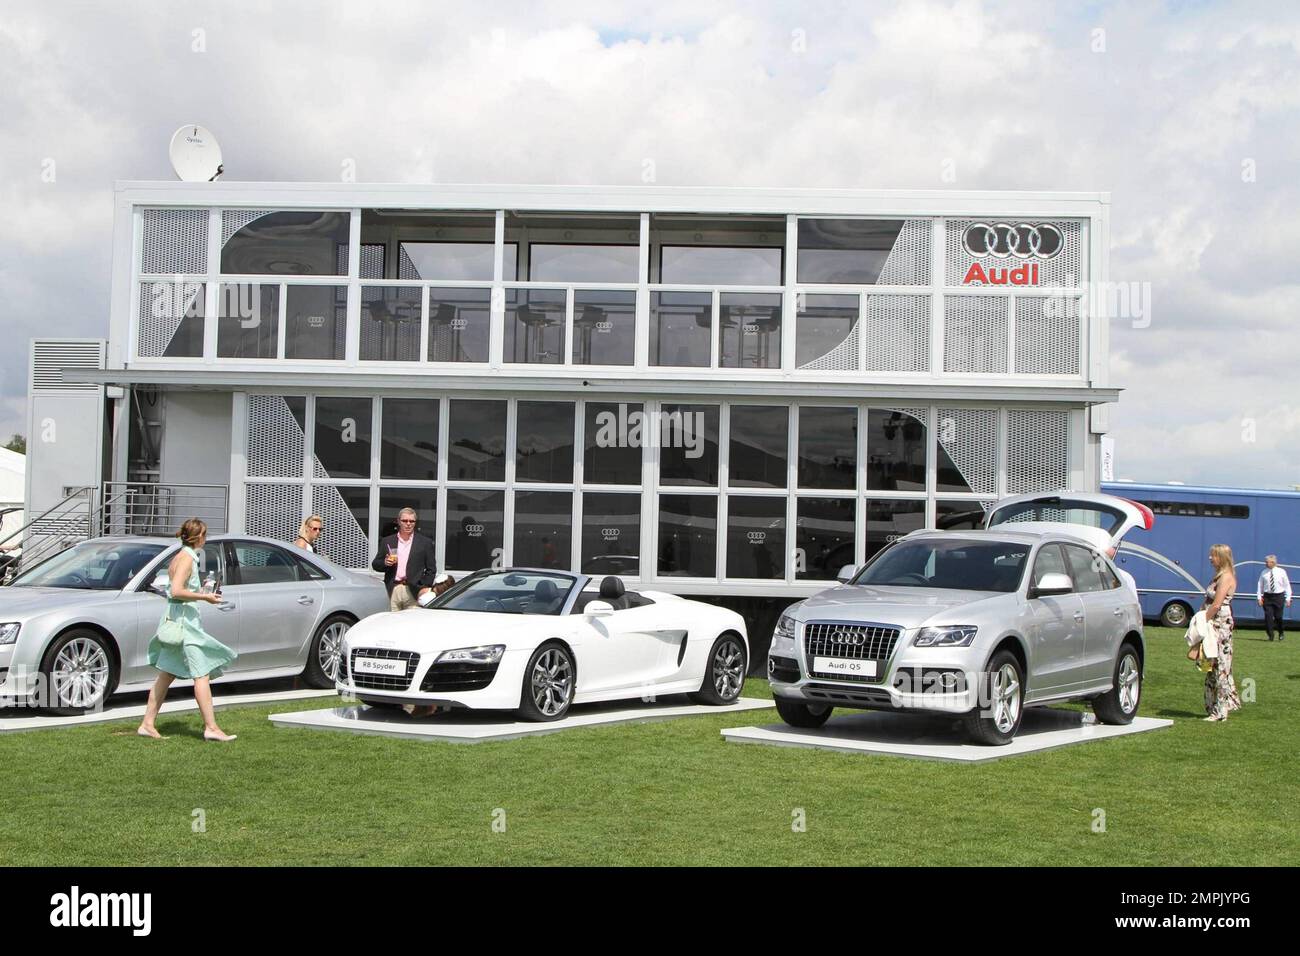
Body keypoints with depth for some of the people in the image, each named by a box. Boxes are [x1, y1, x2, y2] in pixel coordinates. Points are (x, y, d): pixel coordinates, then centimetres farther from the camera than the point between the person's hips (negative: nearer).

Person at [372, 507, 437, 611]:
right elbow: (375, 565, 15)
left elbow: (431, 569, 7)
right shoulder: (387, 542, 13)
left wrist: (425, 587, -4)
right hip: (394, 590, 2)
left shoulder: (425, 543, 8)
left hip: (414, 591, -2)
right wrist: (385, 563, -7)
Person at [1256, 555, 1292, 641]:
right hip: (1267, 597, 1)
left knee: (1278, 617, 0)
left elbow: (1287, 586, 4)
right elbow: (1260, 585, 7)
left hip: (1279, 596, -1)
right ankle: (1270, 635, 5)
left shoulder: (1281, 572, 0)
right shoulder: (1264, 573, 3)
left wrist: (1288, 598, 0)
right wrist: (1259, 597, 0)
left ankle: (1281, 634, 26)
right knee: (1268, 616, -5)